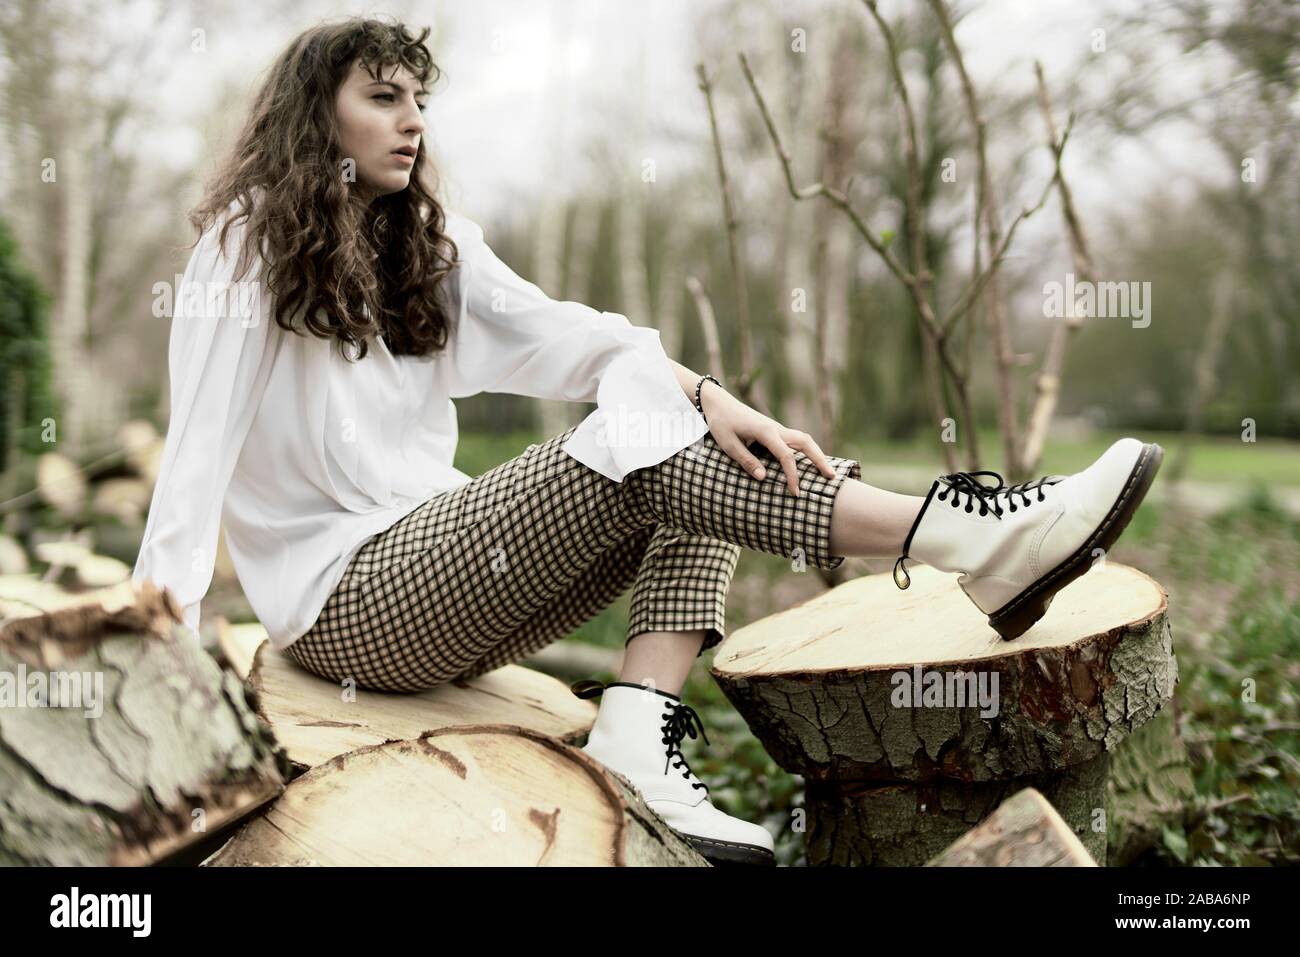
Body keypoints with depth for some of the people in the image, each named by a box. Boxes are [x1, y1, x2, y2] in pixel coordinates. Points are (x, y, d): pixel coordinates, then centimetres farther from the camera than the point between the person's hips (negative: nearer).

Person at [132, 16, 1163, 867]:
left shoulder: (429, 244, 14)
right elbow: (199, 450, -12)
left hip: (440, 576, 7)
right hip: (344, 607, -7)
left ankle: (639, 735, -29)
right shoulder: (250, 244, -3)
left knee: (700, 457, -8)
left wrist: (700, 390, -22)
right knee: (636, 450, -24)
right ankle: (961, 539, -36)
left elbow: (553, 332, -4)